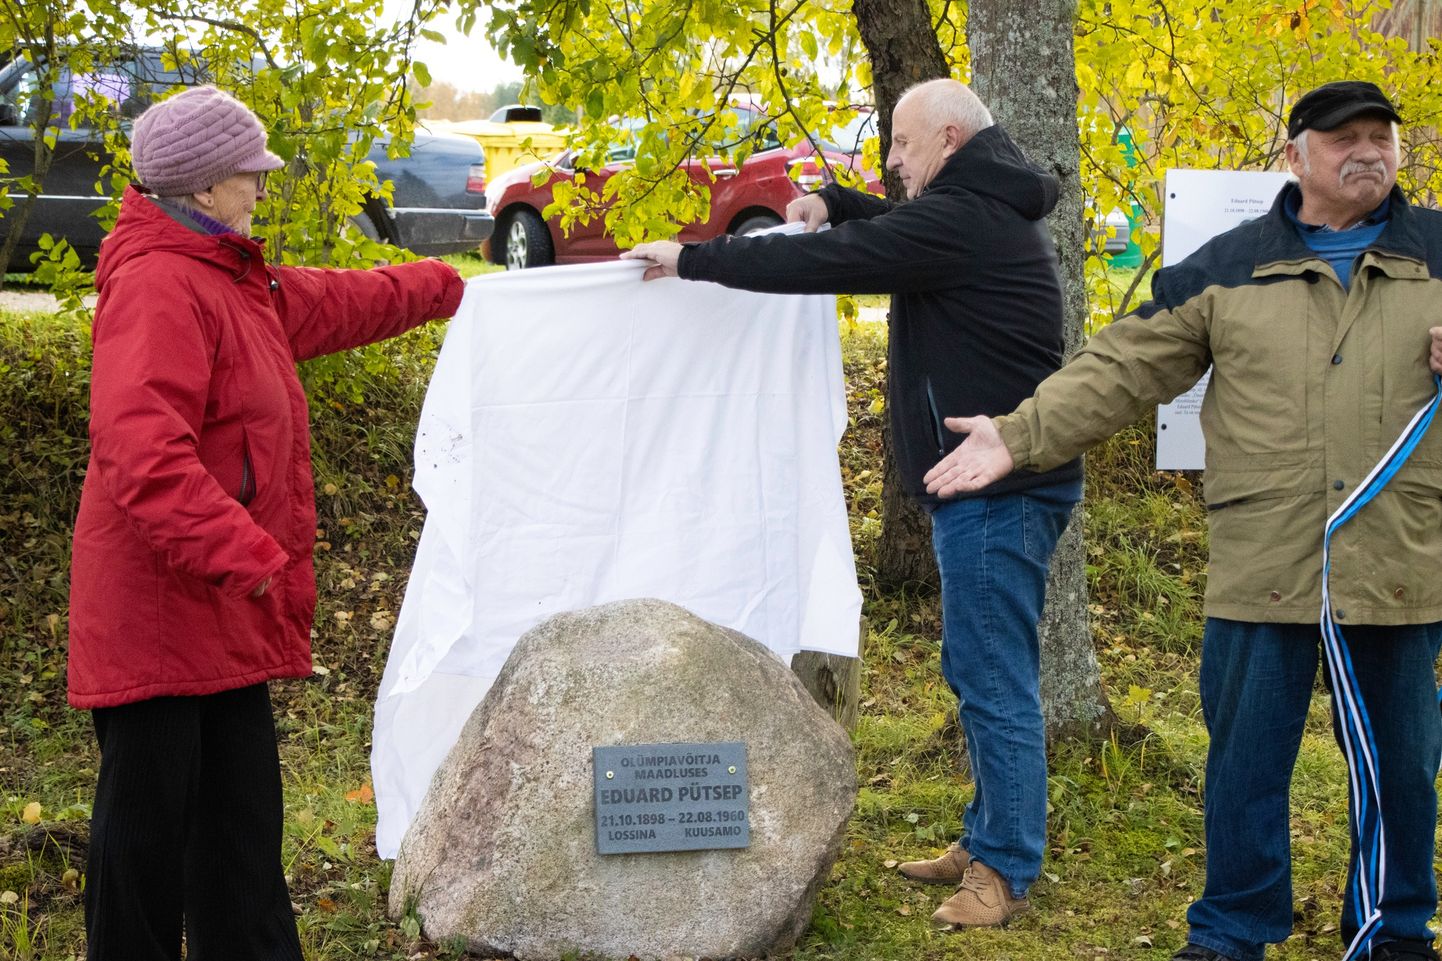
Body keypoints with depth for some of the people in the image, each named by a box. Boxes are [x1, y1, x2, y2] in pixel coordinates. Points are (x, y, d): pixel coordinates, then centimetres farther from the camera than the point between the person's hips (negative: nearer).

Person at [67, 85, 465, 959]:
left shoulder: (239, 282, 16)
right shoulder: (157, 287, -17)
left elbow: (332, 303, 35)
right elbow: (142, 452, -28)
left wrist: (438, 286, 47)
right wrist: (245, 554, -32)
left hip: (224, 610, 10)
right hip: (160, 608, -10)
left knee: (240, 820, 13)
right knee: (149, 816, -2)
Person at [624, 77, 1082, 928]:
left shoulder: (960, 218, -17)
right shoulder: (993, 212, 15)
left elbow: (822, 262, -17)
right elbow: (902, 240, 35)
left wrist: (691, 259, -10)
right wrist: (838, 205, 22)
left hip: (997, 485, -11)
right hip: (1014, 478, 11)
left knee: (994, 677, -6)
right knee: (989, 672, 16)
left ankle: (1007, 870, 1)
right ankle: (988, 842, 25)